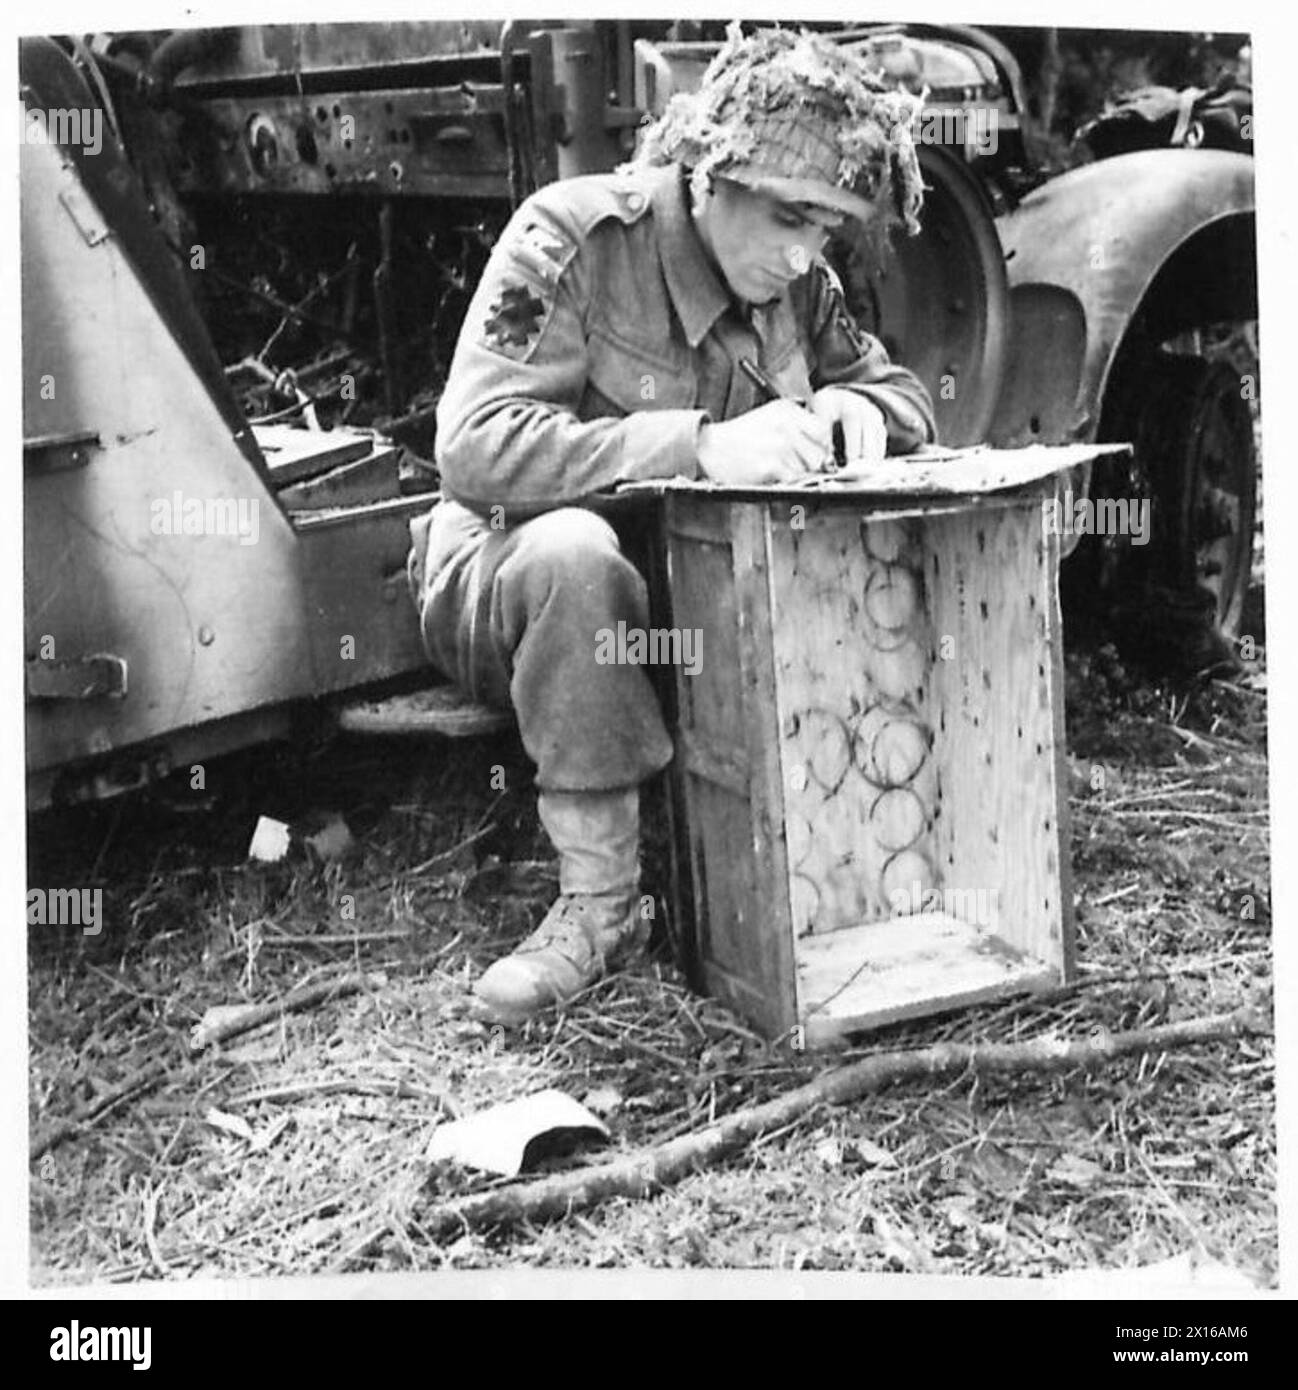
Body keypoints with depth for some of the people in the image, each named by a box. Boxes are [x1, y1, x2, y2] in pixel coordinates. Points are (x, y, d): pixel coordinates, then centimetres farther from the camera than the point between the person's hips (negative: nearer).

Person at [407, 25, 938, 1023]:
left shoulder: (797, 283, 1)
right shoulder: (573, 237, -18)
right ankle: (600, 904, -26)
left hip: (703, 600, 5)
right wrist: (700, 444, -37)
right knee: (573, 547, -40)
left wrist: (850, 412, -16)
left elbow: (909, 396, 11)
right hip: (512, 584, -5)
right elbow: (474, 448, -28)